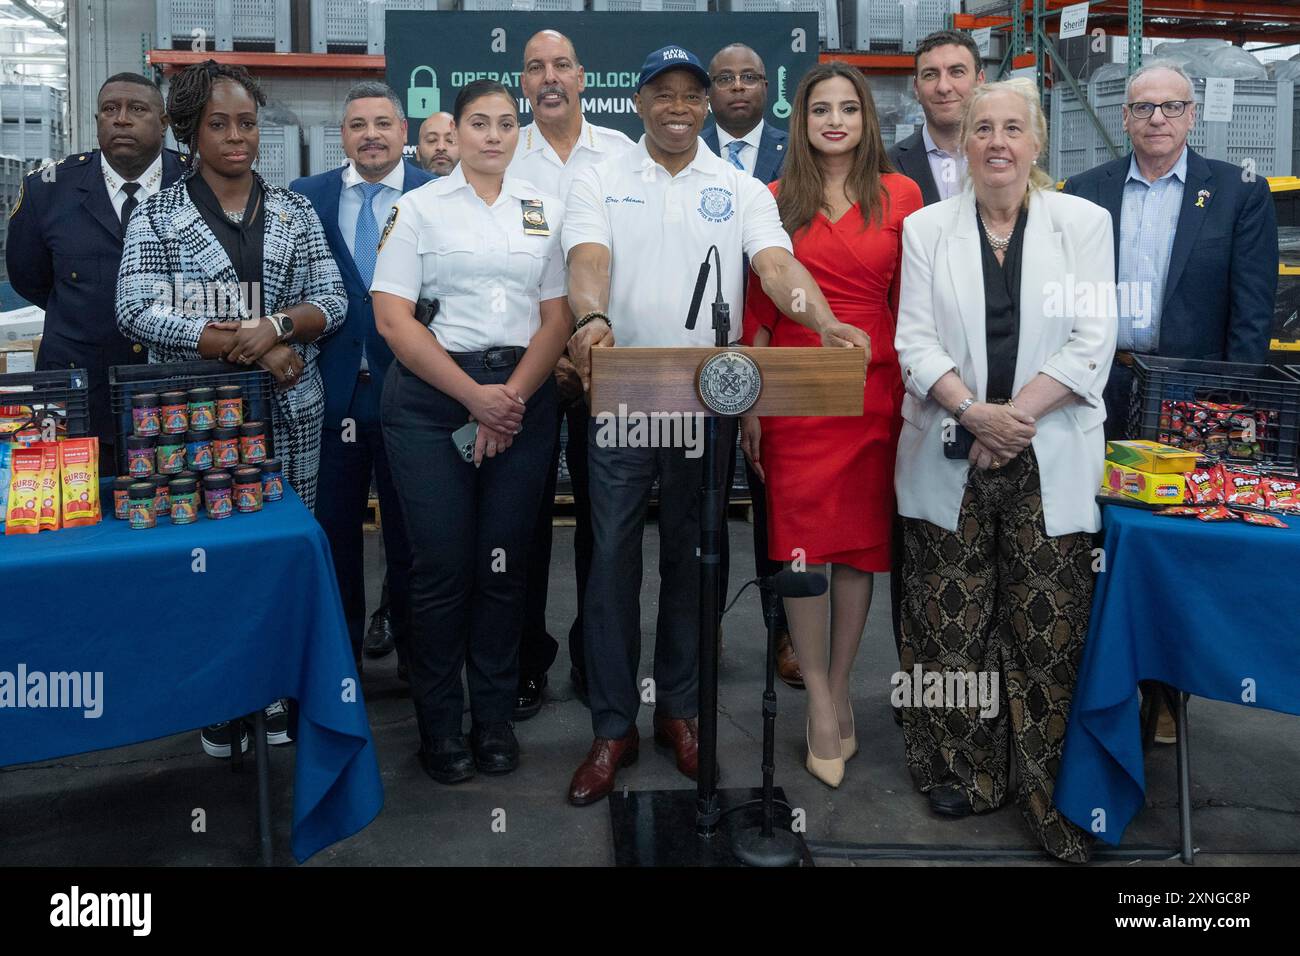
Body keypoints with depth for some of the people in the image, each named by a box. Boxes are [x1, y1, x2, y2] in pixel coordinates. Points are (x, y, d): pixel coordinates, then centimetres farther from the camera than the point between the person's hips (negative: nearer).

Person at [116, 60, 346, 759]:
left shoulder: (294, 211, 10)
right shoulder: (157, 215, 3)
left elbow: (332, 302, 5)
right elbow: (138, 313, -9)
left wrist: (276, 324, -17)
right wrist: (250, 349, -16)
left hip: (287, 412, 2)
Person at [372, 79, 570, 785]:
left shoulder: (545, 210, 12)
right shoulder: (419, 208, 4)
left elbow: (556, 317, 8)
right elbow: (393, 318, -3)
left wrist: (511, 397, -7)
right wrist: (473, 396, -10)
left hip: (523, 398, 2)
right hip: (431, 398, -2)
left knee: (504, 563, 3)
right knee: (442, 565, -2)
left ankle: (495, 718, 17)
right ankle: (439, 725, 12)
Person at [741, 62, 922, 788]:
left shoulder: (901, 196, 5)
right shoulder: (777, 201, 6)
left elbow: (911, 304, 5)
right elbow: (760, 309, 5)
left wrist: (916, 396, -1)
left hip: (874, 388, 1)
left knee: (862, 542, 6)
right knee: (803, 543, 0)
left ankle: (839, 689, 21)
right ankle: (823, 703, 10)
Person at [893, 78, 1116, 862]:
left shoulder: (1084, 222, 5)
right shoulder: (928, 227, 8)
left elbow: (1092, 342, -3)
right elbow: (916, 341, 0)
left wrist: (1014, 417, -12)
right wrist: (976, 412, -15)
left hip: (1051, 462, -1)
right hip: (949, 460, 1)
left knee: (1050, 628, 0)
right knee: (952, 622, 6)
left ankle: (1058, 795, 12)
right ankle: (963, 771, 22)